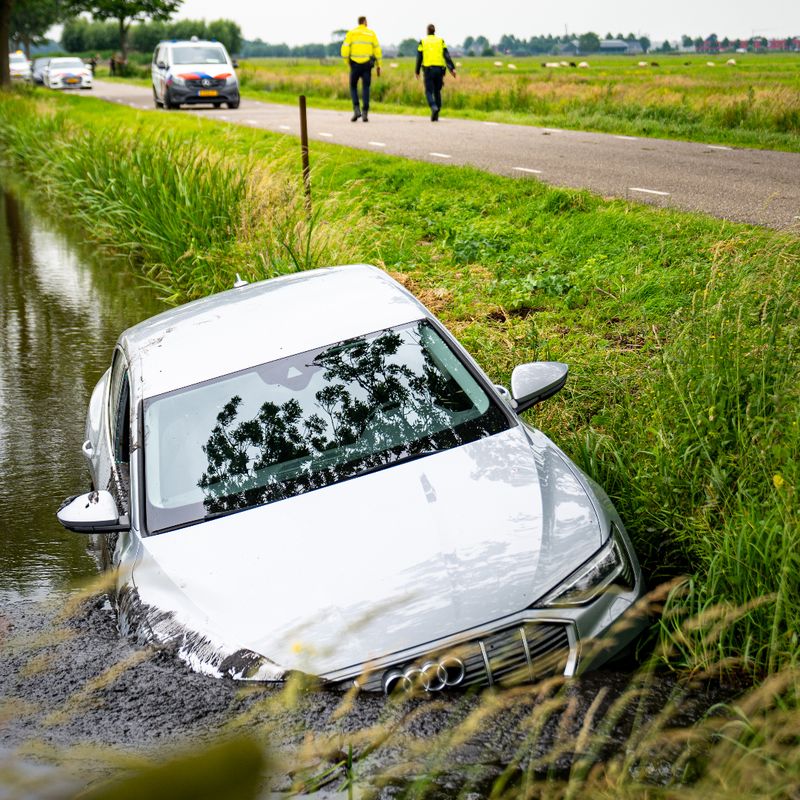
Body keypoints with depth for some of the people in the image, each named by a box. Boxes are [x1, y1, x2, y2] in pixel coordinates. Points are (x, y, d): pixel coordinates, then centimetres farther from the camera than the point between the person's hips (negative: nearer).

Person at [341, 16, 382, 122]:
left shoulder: (351, 33, 3)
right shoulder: (371, 34, 6)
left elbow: (345, 49, -5)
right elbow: (377, 50, 4)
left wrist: (347, 63, 6)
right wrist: (378, 66, 9)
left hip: (355, 64, 0)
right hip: (367, 64, 0)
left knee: (353, 87, 14)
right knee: (366, 88, 4)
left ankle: (356, 109, -5)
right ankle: (365, 113, -6)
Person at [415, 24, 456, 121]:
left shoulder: (423, 42, 4)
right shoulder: (440, 41, 7)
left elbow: (419, 58, 3)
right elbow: (446, 56, -2)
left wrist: (417, 71, 13)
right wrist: (452, 68, -5)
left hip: (428, 69, -2)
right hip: (439, 69, 2)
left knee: (429, 92, 1)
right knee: (437, 91, 14)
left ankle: (434, 107, -28)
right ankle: (436, 115, 14)